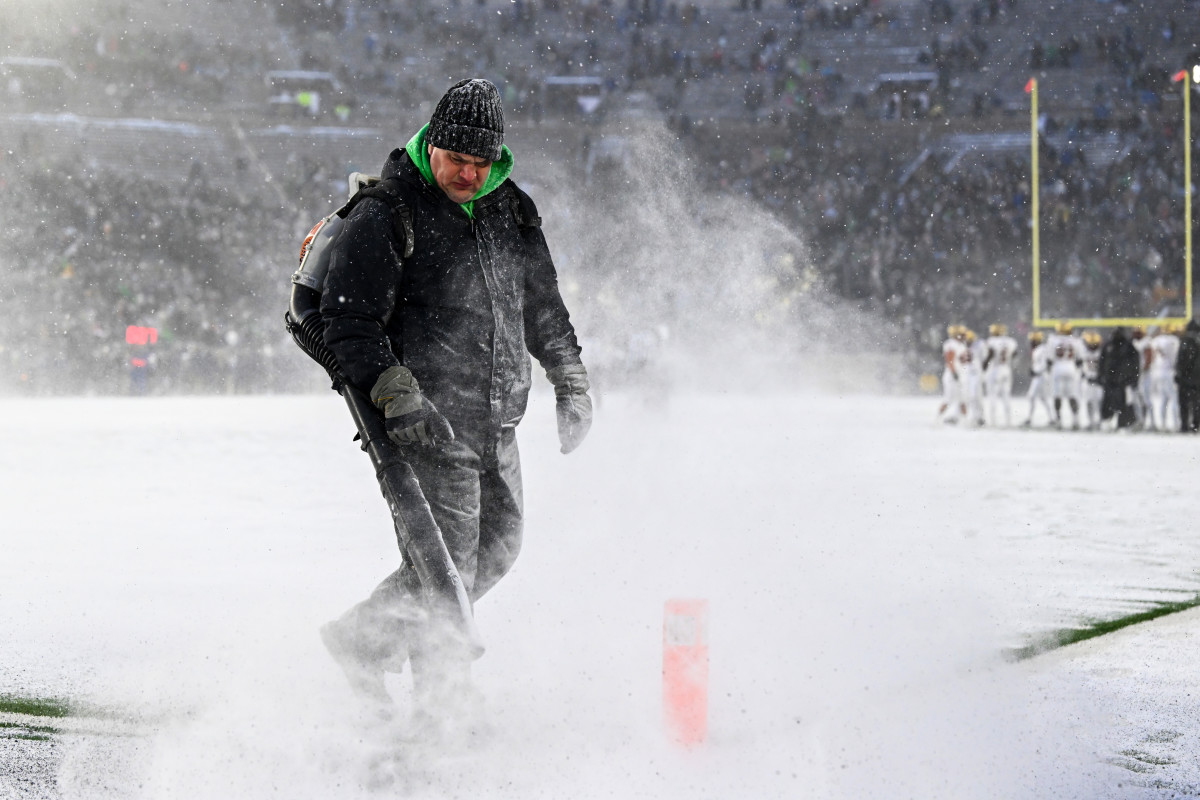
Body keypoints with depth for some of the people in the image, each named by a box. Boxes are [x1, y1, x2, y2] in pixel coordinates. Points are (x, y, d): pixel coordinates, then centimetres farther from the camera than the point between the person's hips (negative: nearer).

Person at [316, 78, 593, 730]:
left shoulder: (510, 212, 11)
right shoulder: (385, 217, -10)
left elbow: (542, 306, 25)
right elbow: (348, 318, -13)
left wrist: (570, 381, 20)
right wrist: (398, 396, -23)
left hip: (498, 420, 7)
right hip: (428, 421, -7)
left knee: (496, 546, 11)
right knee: (447, 559, -9)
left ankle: (366, 636, 24)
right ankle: (443, 709, 1)